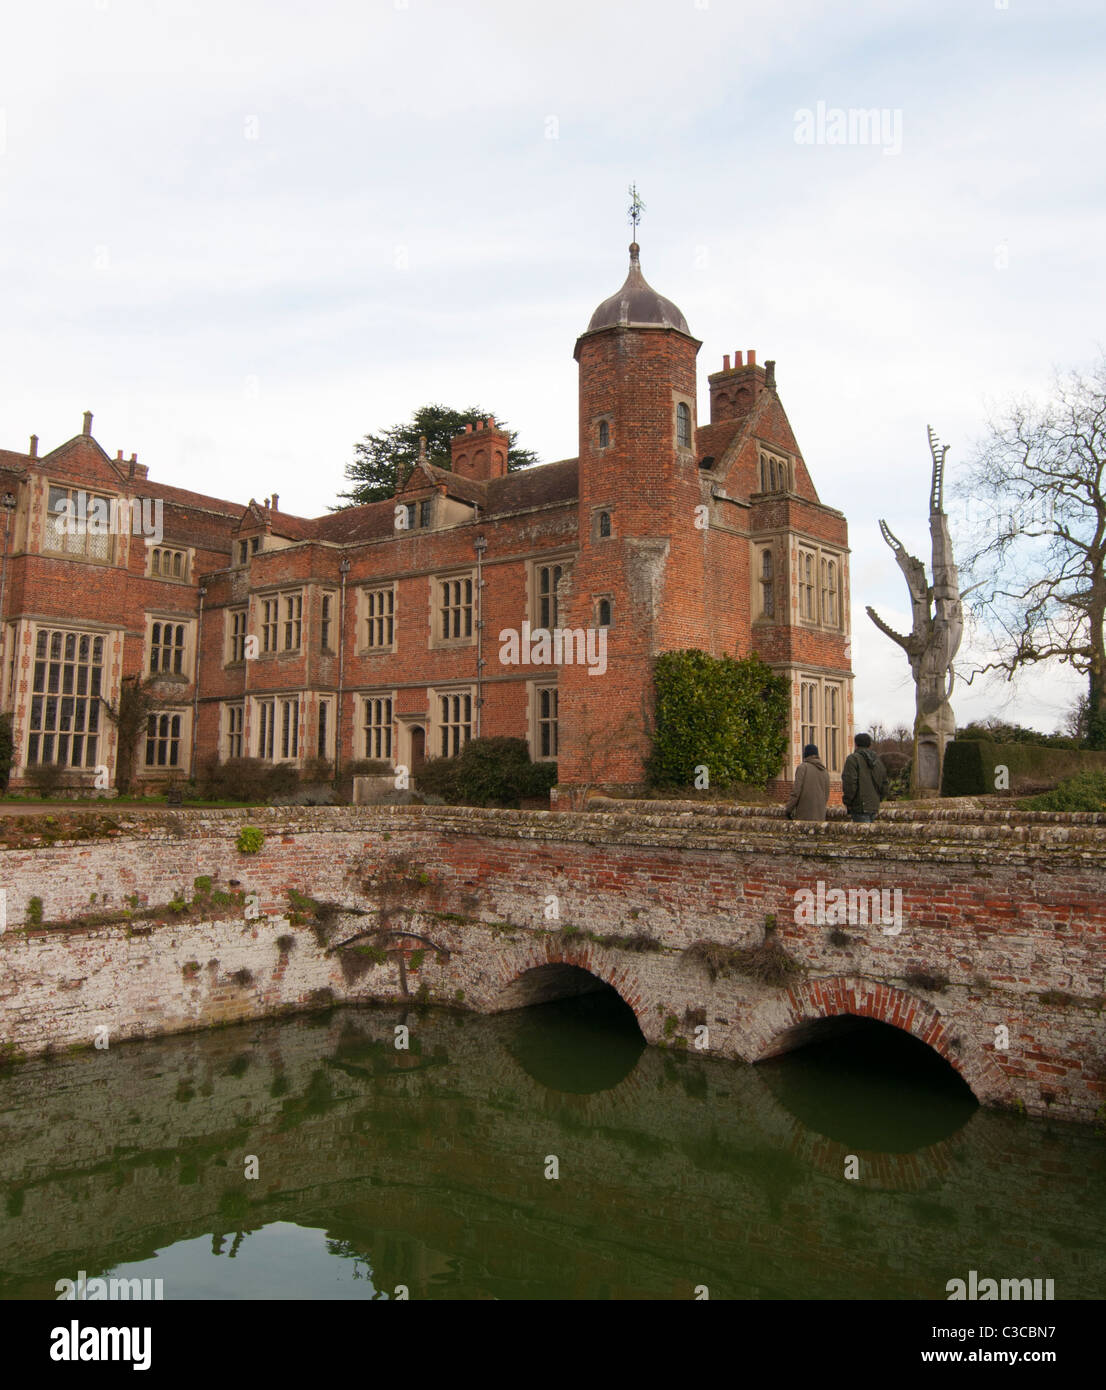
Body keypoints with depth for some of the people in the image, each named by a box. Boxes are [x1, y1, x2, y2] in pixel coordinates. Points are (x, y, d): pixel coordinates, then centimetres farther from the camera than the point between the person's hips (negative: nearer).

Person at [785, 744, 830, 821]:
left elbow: (796, 791, -12)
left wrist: (788, 810, -4)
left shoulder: (802, 767, -5)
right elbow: (826, 796, 12)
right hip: (820, 815, 5)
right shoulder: (825, 772, 12)